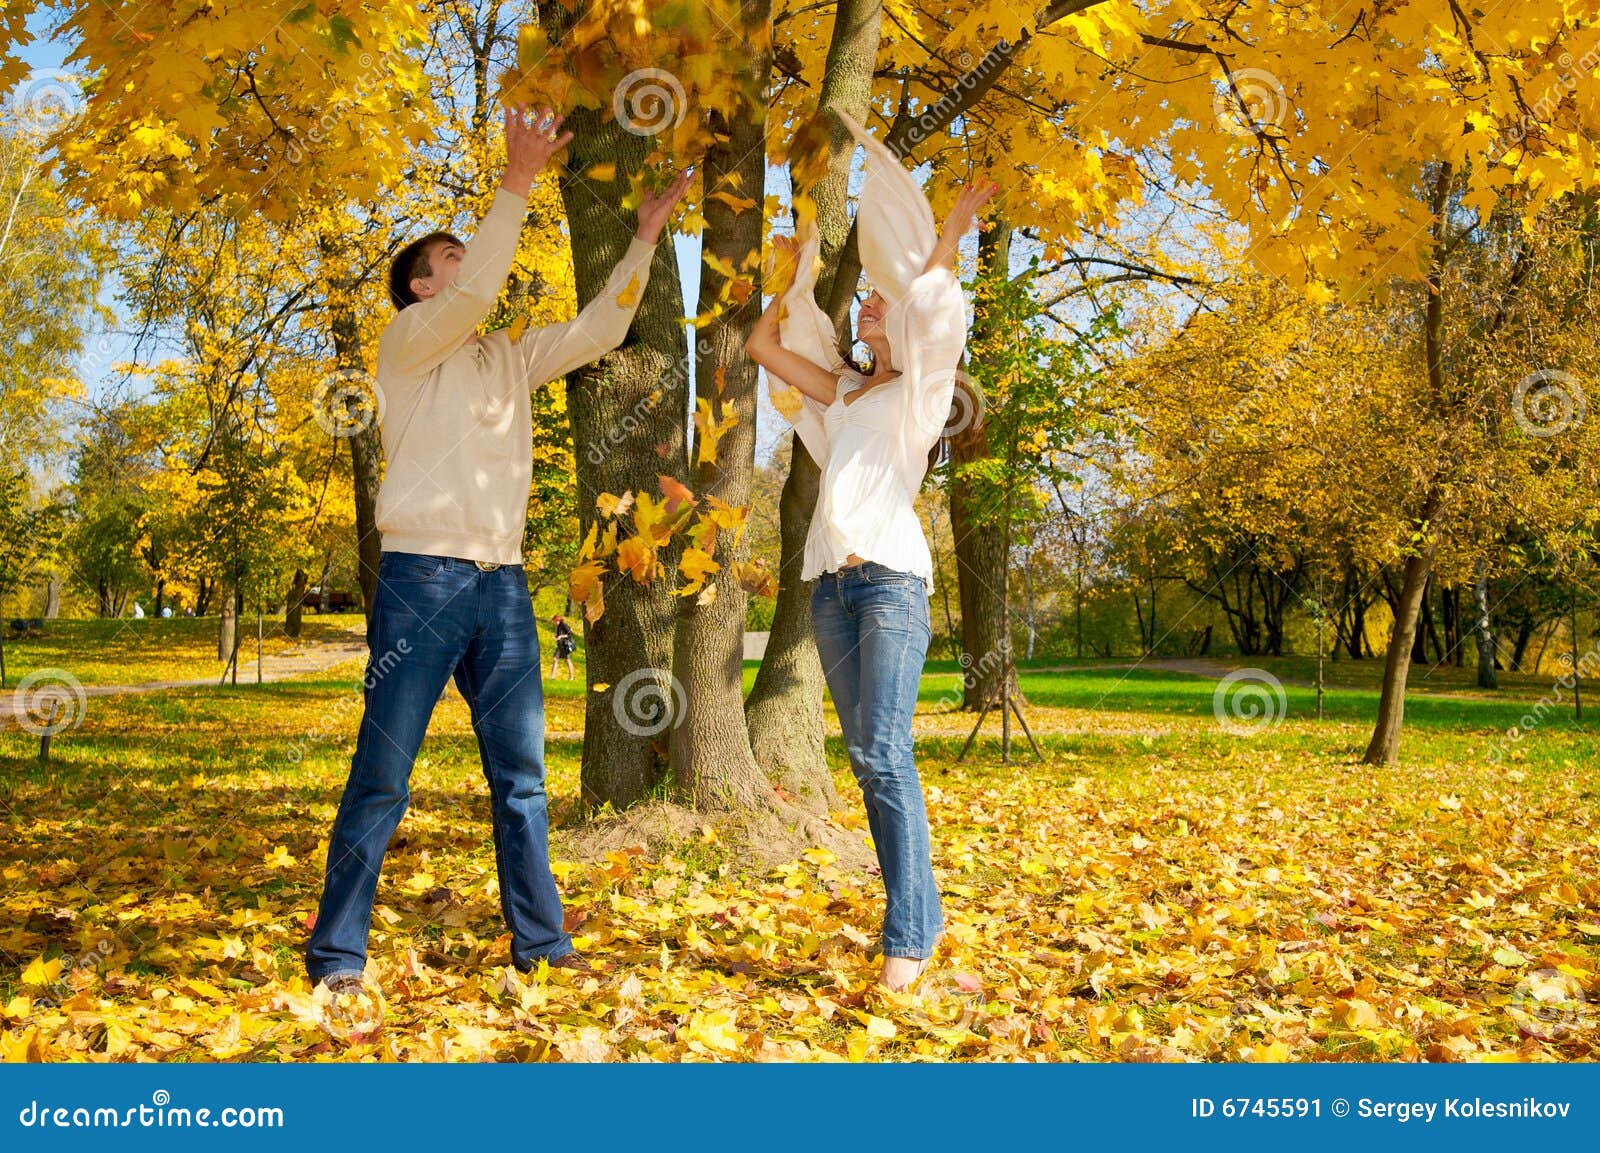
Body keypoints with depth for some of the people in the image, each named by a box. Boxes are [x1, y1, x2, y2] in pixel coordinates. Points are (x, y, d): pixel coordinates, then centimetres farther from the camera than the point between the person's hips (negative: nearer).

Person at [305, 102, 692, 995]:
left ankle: (540, 940, 16)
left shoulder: (512, 355, 18)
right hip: (424, 579, -6)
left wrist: (645, 238, 11)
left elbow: (598, 332, 16)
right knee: (382, 779, -3)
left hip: (503, 586, 6)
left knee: (522, 776, 8)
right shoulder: (409, 343, 0)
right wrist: (518, 183, -20)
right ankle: (337, 954, 4)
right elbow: (476, 294, -17)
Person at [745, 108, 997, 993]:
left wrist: (952, 232, -3)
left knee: (885, 753, -16)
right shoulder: (842, 391, 22)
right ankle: (913, 912, 10)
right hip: (830, 581, 7)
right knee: (865, 755, 4)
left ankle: (910, 936, -14)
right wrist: (795, 275, 28)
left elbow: (935, 305, -8)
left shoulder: (918, 391, 7)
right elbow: (762, 345, 28)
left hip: (891, 576, -6)